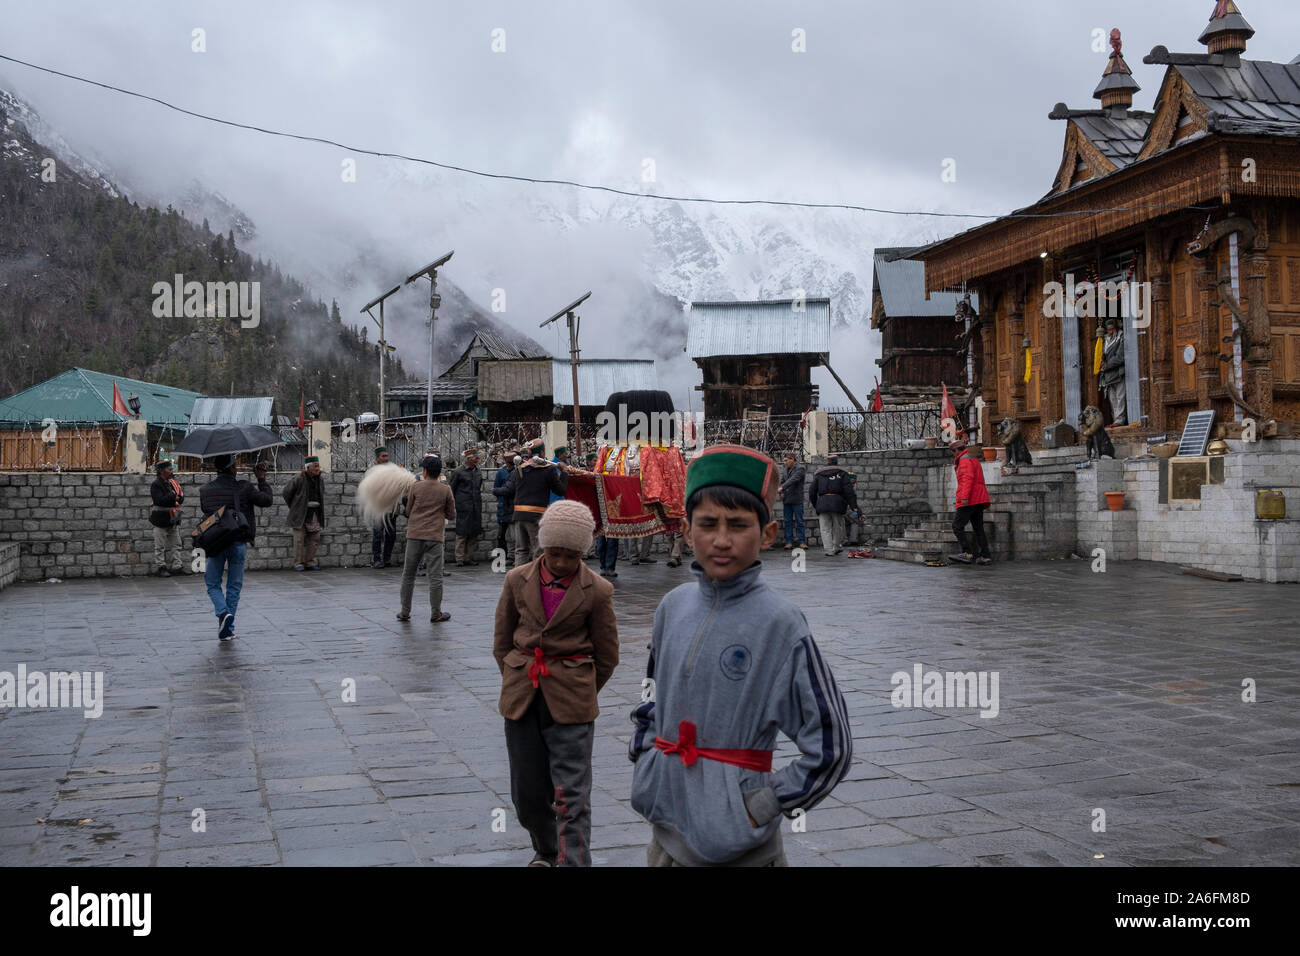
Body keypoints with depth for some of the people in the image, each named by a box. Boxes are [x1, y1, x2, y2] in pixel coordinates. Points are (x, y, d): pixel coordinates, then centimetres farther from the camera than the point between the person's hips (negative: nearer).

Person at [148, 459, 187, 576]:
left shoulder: (173, 482, 10)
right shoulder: (156, 485, -11)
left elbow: (181, 497, 6)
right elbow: (159, 500, -24)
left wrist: (177, 498, -16)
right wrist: (174, 497, -19)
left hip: (174, 519, 7)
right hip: (161, 520, -7)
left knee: (176, 544, 11)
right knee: (160, 546, 2)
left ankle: (177, 566, 17)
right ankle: (160, 567, 8)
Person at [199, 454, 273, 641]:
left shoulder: (205, 491, 1)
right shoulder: (244, 489, -7)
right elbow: (267, 500, 4)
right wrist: (262, 480, 17)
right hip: (238, 542, -1)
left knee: (213, 584, 13)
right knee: (234, 586, 10)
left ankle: (223, 612, -16)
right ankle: (227, 629, 11)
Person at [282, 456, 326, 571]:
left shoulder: (320, 480, 6)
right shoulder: (298, 479, -13)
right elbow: (286, 494, -3)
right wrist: (294, 508, 5)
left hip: (315, 514, 6)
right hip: (300, 515, -5)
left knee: (314, 538, 4)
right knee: (299, 539, -4)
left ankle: (310, 562, 12)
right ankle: (298, 564, 3)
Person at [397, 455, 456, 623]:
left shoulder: (416, 487, -1)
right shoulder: (445, 489, -1)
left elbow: (408, 511, 7)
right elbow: (451, 515, 4)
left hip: (414, 535, 1)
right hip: (435, 537, -1)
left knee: (408, 575, 12)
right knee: (435, 576, 3)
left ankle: (405, 612, 16)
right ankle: (436, 614, 5)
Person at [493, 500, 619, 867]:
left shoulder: (596, 592, -7)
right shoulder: (518, 581, 0)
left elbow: (606, 657, 3)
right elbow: (501, 642, 11)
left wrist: (578, 695, 8)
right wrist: (519, 686, 10)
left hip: (571, 704, -3)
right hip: (521, 700, 3)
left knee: (571, 795, -5)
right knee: (527, 792, 12)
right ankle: (546, 850, 37)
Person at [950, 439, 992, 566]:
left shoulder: (965, 459, -8)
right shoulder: (974, 459, 24)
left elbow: (968, 478, -20)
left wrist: (964, 497, -26)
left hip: (970, 500, -10)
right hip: (979, 499, 10)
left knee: (957, 525, -8)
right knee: (978, 528, 9)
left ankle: (967, 553, -15)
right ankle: (985, 556, 5)